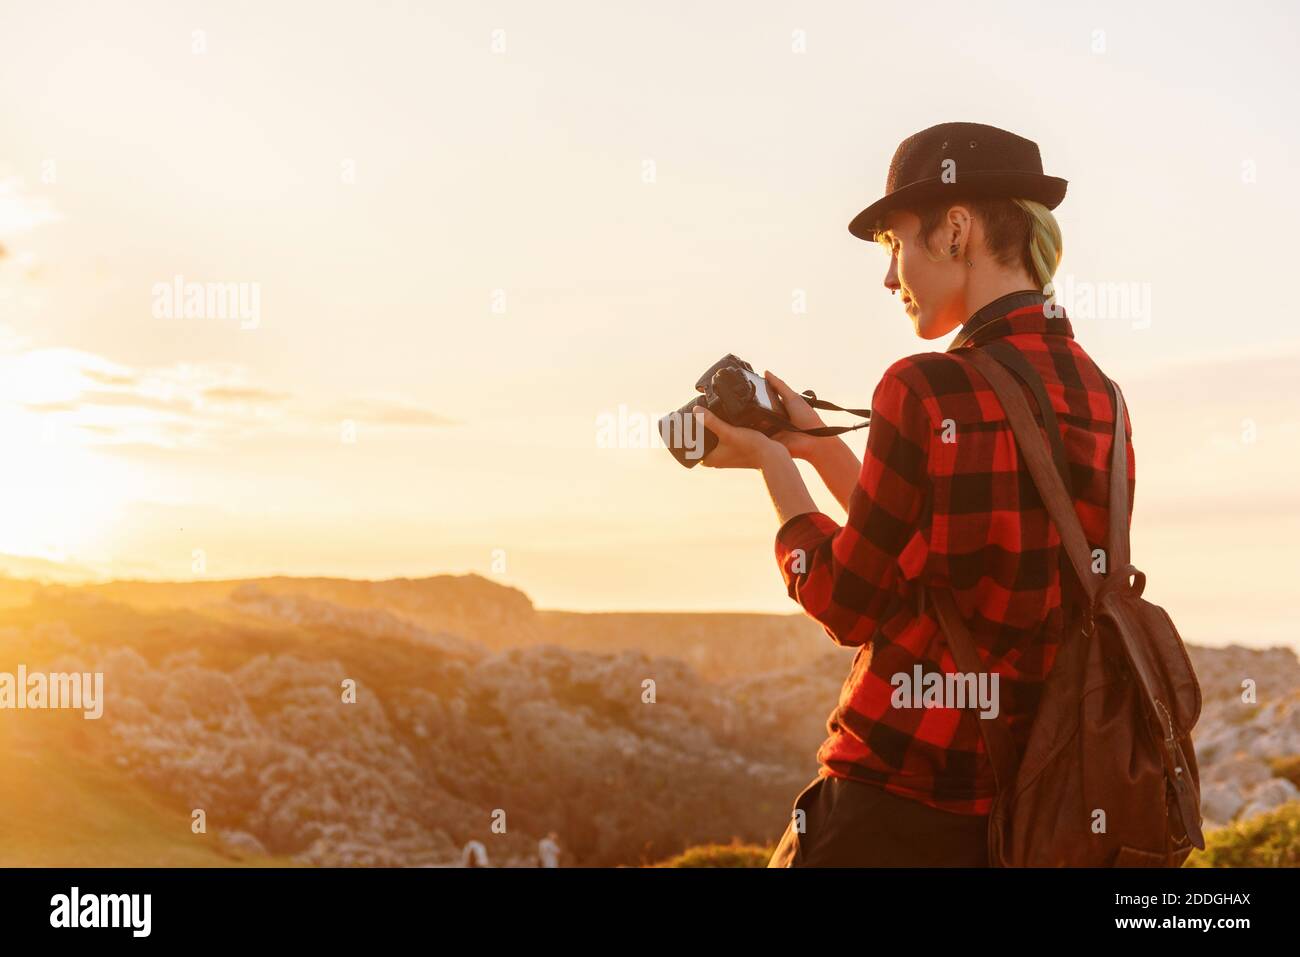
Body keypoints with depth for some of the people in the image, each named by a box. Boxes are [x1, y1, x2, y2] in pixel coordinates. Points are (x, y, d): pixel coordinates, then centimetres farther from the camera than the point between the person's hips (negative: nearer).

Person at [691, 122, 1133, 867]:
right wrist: (820, 445, 18)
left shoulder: (930, 390, -16)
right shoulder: (1101, 400, 6)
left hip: (898, 804, -7)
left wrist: (772, 463, 4)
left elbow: (851, 605, -7)